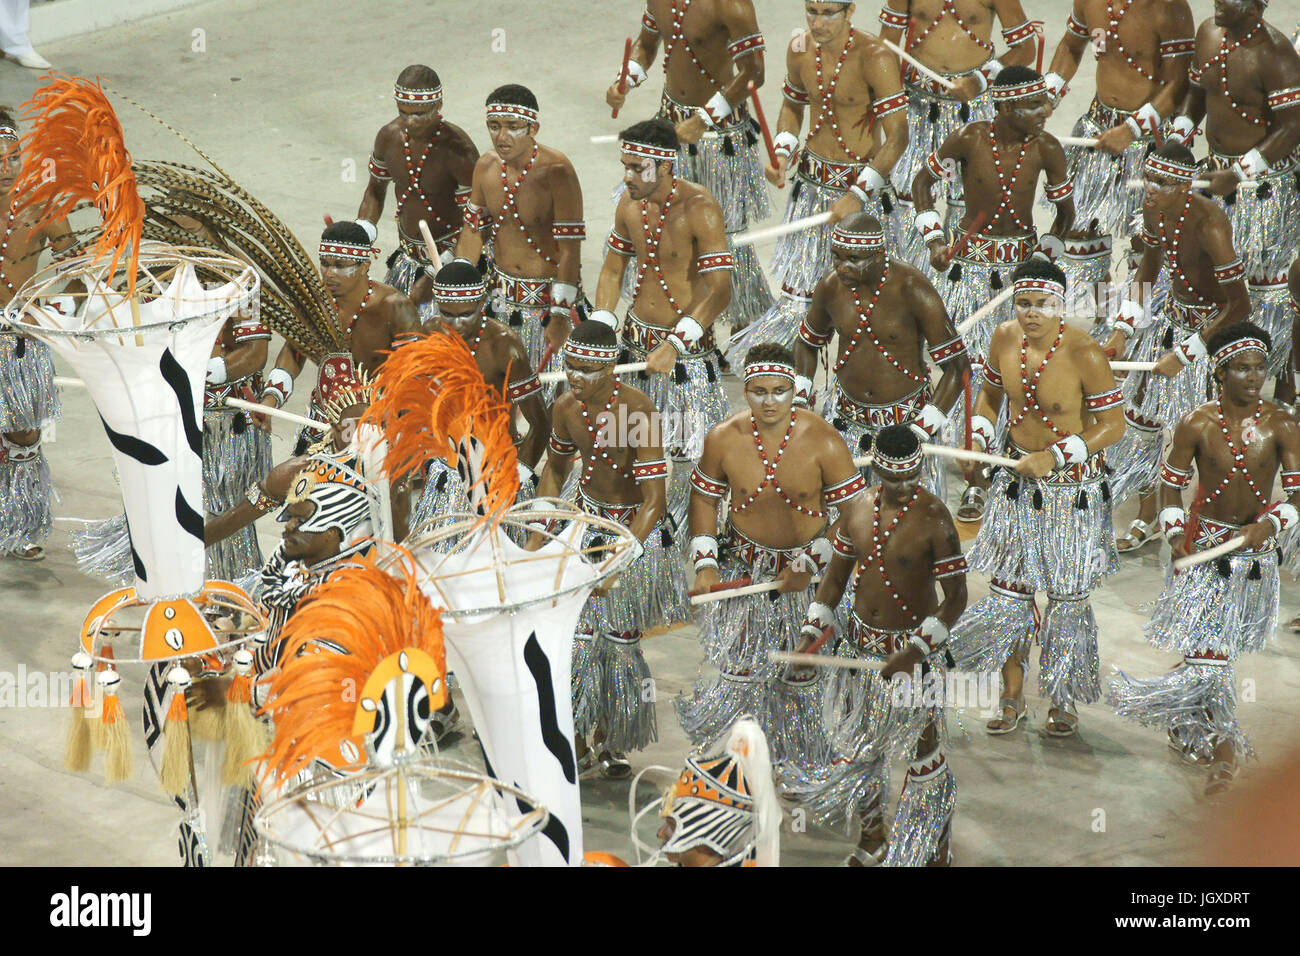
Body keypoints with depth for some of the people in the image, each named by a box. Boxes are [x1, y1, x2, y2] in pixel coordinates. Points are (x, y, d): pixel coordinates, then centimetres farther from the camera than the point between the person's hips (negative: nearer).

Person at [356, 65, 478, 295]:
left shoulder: (457, 150, -22)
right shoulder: (388, 136, -3)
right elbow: (375, 191, 14)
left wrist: (451, 263, -30)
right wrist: (361, 232, -2)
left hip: (450, 252, -6)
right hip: (408, 255, 6)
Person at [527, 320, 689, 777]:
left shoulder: (637, 410, -27)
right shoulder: (567, 407, -10)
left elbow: (654, 499, -29)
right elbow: (556, 468, 11)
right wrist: (538, 538, 5)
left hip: (638, 526, -4)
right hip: (589, 517, 4)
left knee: (621, 635, 1)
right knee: (579, 628, -5)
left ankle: (615, 740, 17)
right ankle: (587, 737, 8)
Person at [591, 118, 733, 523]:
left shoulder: (699, 208, -20)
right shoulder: (630, 202, 0)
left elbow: (720, 290, -24)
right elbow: (613, 268, 12)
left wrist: (674, 346, -30)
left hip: (687, 344, -6)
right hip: (637, 338, 6)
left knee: (688, 452, 1)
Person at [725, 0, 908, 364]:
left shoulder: (875, 58, -19)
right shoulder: (800, 49, 0)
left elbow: (897, 136, -20)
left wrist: (857, 196, -25)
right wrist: (781, 154, 0)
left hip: (862, 183, -5)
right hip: (812, 181, 5)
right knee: (797, 292, 7)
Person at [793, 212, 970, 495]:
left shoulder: (912, 289, -21)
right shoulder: (831, 287, -7)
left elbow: (957, 367, -18)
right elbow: (808, 342, 15)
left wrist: (922, 430, -24)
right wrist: (798, 399, 1)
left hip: (907, 415, -4)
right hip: (847, 417, 4)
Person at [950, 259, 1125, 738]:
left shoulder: (1084, 354, -20)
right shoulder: (1004, 339, -4)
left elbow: (1113, 425, -15)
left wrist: (1055, 457, -22)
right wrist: (978, 437, -2)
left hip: (1072, 484, -4)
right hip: (1017, 476, 4)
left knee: (1067, 595, 4)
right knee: (1008, 588, 5)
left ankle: (1062, 702, 20)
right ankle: (1012, 698, 19)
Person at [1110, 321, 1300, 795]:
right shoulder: (1197, 425, -9)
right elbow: (1171, 482, 3)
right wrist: (1175, 534, -9)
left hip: (1255, 546, 2)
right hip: (1204, 543, -2)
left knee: (1226, 641, 14)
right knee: (1206, 648, -10)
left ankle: (1193, 731, 34)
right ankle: (1223, 748, 1)